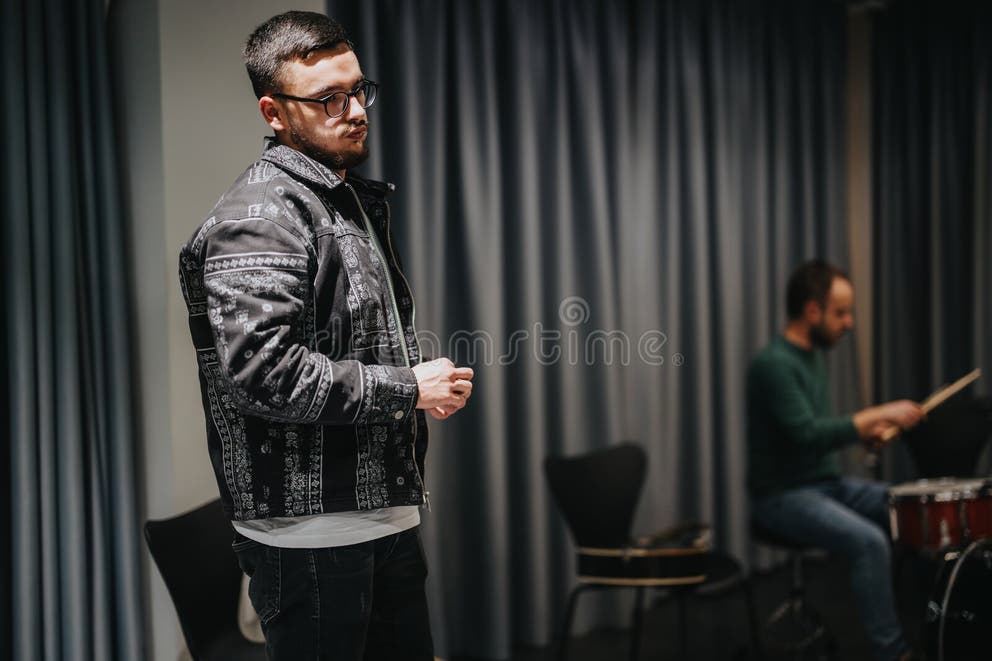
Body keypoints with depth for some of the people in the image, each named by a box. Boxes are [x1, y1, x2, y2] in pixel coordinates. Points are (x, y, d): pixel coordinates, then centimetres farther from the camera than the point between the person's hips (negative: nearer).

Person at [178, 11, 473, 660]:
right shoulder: (260, 217, -15)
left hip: (386, 517, 9)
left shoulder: (358, 200, 17)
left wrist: (429, 378, 12)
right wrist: (407, 388, -19)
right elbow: (259, 370, -27)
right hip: (309, 534, -9)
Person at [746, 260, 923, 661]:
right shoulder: (773, 364, -20)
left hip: (828, 483, 10)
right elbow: (807, 435, -29)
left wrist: (863, 431, 2)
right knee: (870, 541, -29)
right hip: (783, 497, -9)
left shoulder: (812, 356, 10)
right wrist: (877, 414, -25)